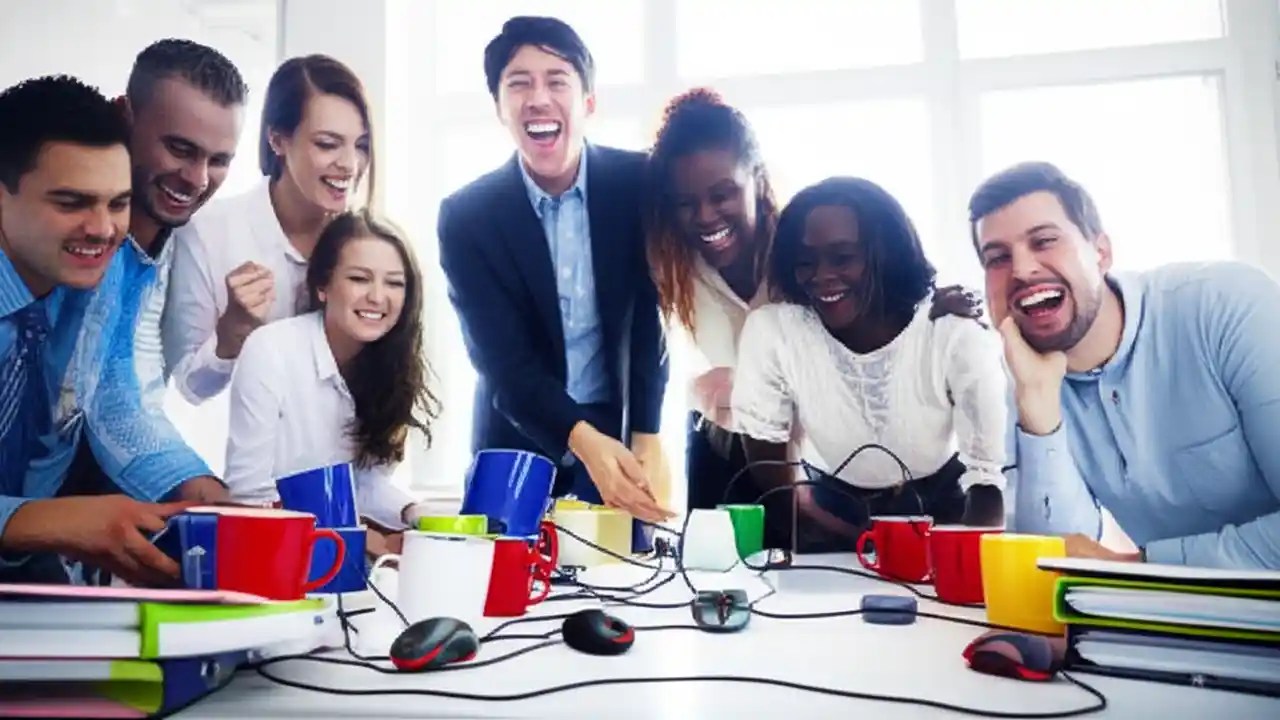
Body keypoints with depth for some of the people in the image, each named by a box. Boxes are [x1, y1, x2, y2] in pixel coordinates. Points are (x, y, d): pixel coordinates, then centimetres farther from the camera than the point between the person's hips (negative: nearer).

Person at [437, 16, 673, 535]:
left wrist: (646, 442, -21)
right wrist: (584, 443, -31)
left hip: (622, 437, 1)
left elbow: (652, 321, -9)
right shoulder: (466, 215, -10)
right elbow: (502, 361, -15)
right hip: (518, 445, 0)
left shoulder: (640, 184, -7)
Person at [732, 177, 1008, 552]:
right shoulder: (770, 330, -19)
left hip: (941, 506, 0)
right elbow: (765, 454, -10)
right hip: (834, 506, 1)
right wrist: (861, 540, -14)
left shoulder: (957, 335, -19)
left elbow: (988, 471, -15)